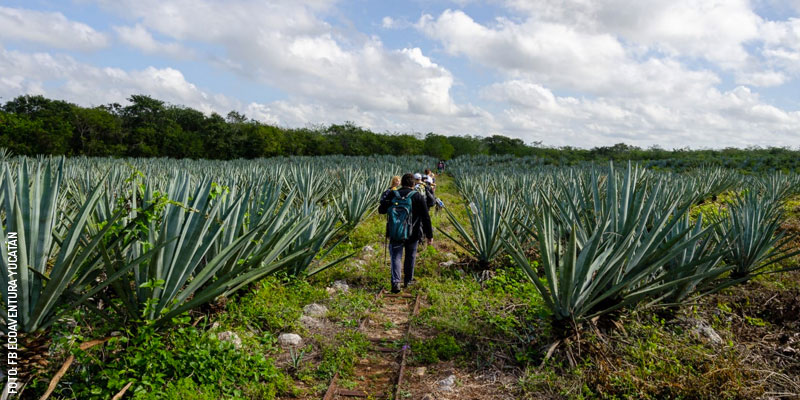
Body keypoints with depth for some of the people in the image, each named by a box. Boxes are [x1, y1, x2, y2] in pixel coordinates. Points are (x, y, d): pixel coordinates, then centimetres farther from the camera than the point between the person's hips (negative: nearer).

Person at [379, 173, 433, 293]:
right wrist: (429, 235, -1)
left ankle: (396, 282, -15)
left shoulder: (392, 195, -1)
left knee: (396, 257, 2)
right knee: (410, 257, 17)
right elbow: (426, 217, -7)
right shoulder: (418, 197, -6)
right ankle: (408, 280, 29)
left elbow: (381, 210, 7)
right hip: (412, 234, 0)